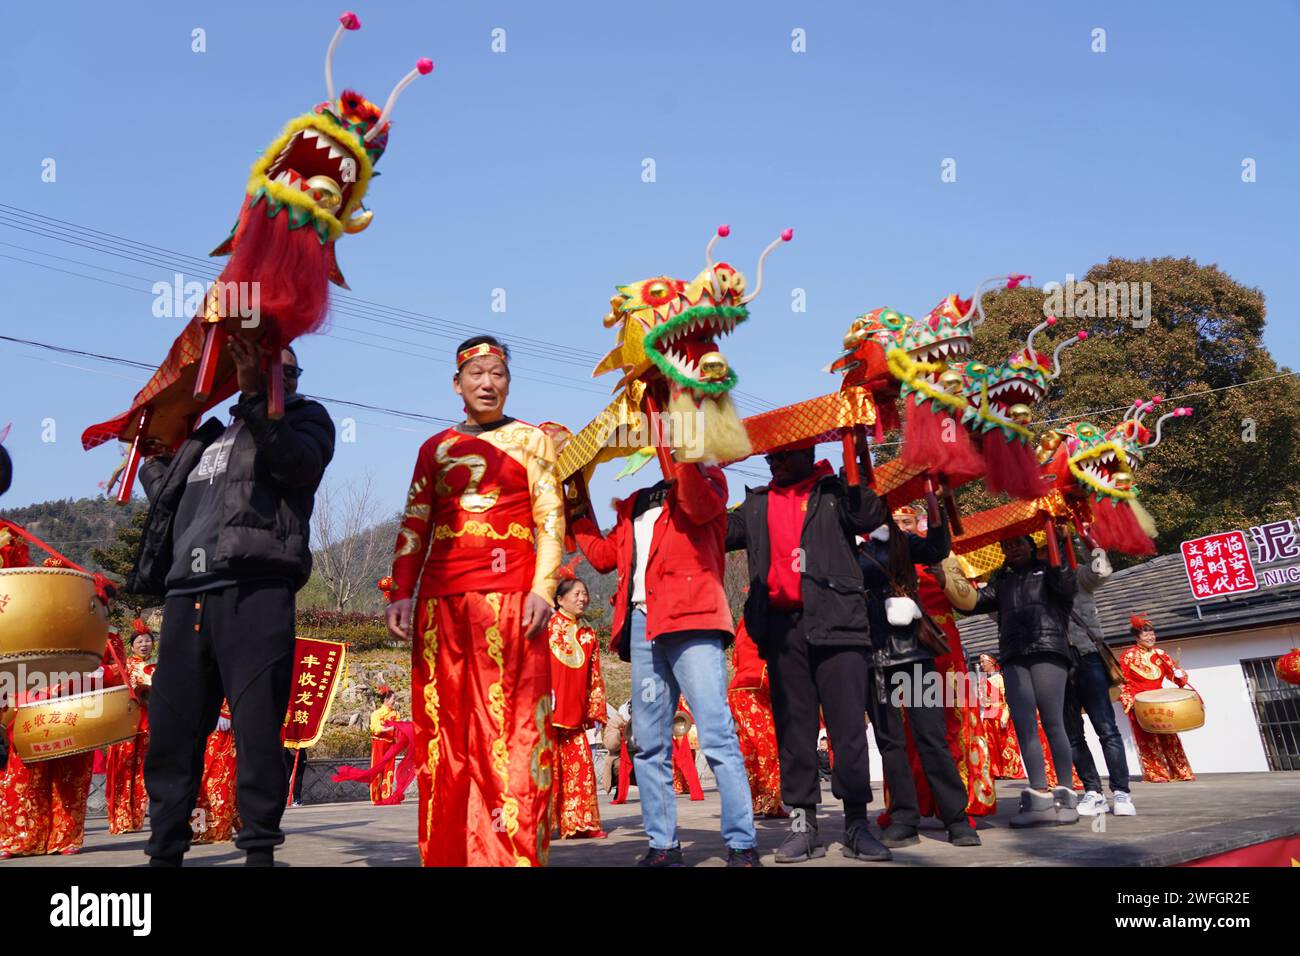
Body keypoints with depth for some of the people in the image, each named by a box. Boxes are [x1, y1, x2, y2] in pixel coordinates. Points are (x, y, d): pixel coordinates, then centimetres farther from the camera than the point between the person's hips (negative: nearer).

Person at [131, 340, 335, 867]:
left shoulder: (304, 416, 15)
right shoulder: (207, 432, 31)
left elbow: (299, 464, -7)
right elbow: (161, 484, 33)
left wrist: (256, 395, -13)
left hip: (255, 592, -5)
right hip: (185, 596, 6)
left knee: (257, 730, -8)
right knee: (170, 732, 6)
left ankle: (259, 850, 0)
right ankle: (163, 849, 16)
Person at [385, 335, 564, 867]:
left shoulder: (530, 439, 11)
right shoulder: (434, 448, 19)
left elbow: (551, 518, 2)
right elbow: (413, 526, 16)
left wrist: (542, 589, -10)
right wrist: (402, 594, 3)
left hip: (510, 598, -3)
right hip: (440, 602, 3)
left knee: (511, 728, -7)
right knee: (443, 729, 3)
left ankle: (515, 854, -2)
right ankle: (447, 853, 11)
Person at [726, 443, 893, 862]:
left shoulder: (835, 492, 10)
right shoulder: (756, 503, 21)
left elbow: (871, 515, -7)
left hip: (836, 622, -3)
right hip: (781, 626, 3)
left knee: (848, 724, -3)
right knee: (793, 726, 4)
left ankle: (857, 823, 4)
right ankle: (803, 823, 10)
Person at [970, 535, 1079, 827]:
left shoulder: (1047, 570, 13)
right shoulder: (1002, 580, 25)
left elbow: (1068, 588, -6)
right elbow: (975, 603, 14)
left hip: (1048, 652, -4)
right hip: (1013, 657, 4)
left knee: (1052, 723, -9)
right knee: (1024, 725, -5)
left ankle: (1066, 797, -6)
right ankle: (1039, 796, -7)